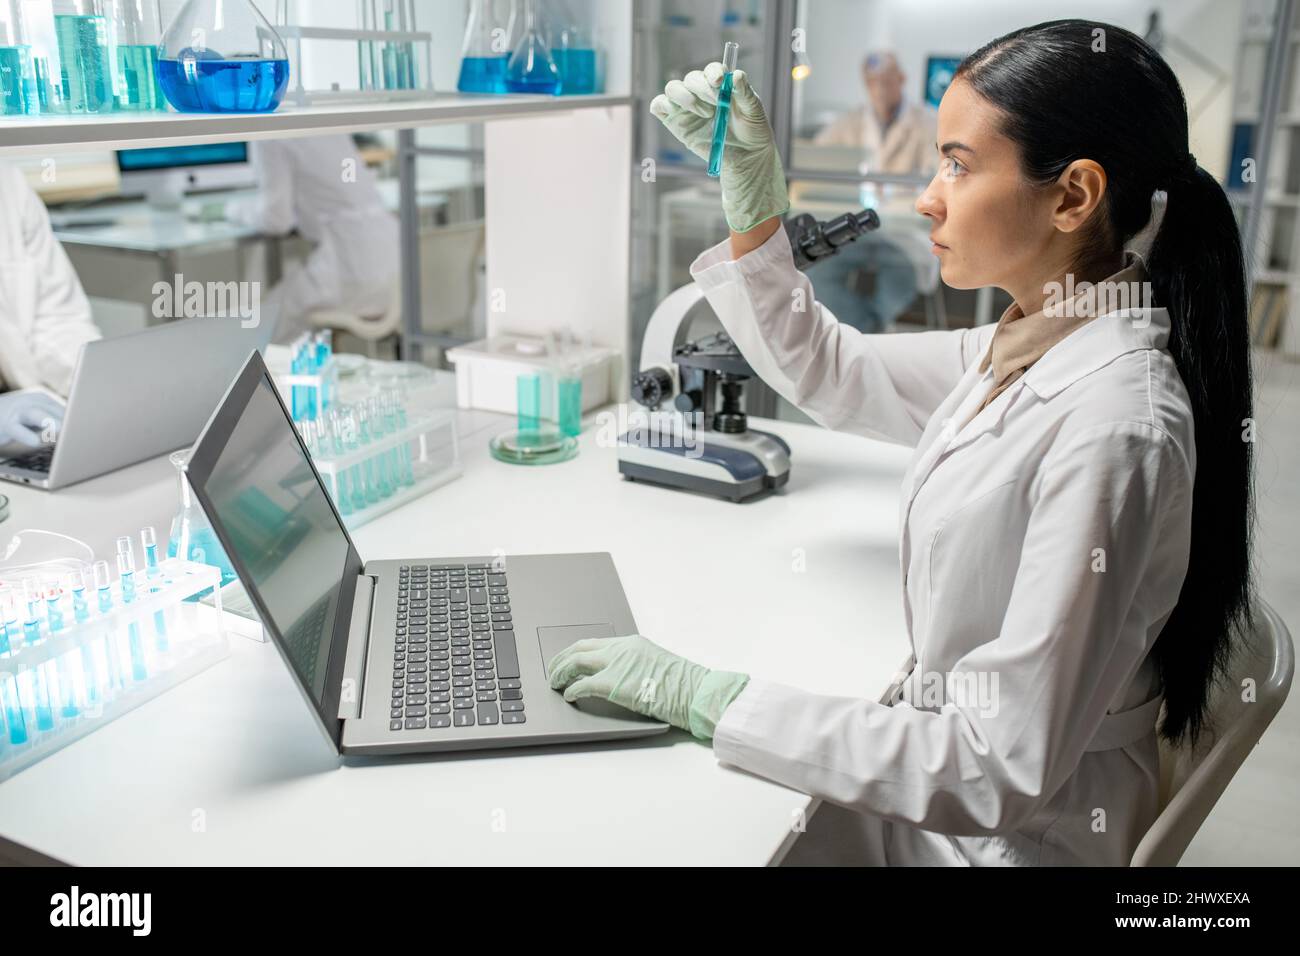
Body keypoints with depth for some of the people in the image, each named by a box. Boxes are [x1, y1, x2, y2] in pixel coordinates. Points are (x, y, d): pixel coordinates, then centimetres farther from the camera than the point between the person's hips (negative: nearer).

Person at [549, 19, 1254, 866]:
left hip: (1008, 835, -7)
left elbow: (1006, 770, -28)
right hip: (935, 778, 7)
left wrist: (710, 699, -26)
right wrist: (751, 200, -2)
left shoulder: (1113, 429, -29)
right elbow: (824, 372, 12)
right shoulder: (1023, 351, -3)